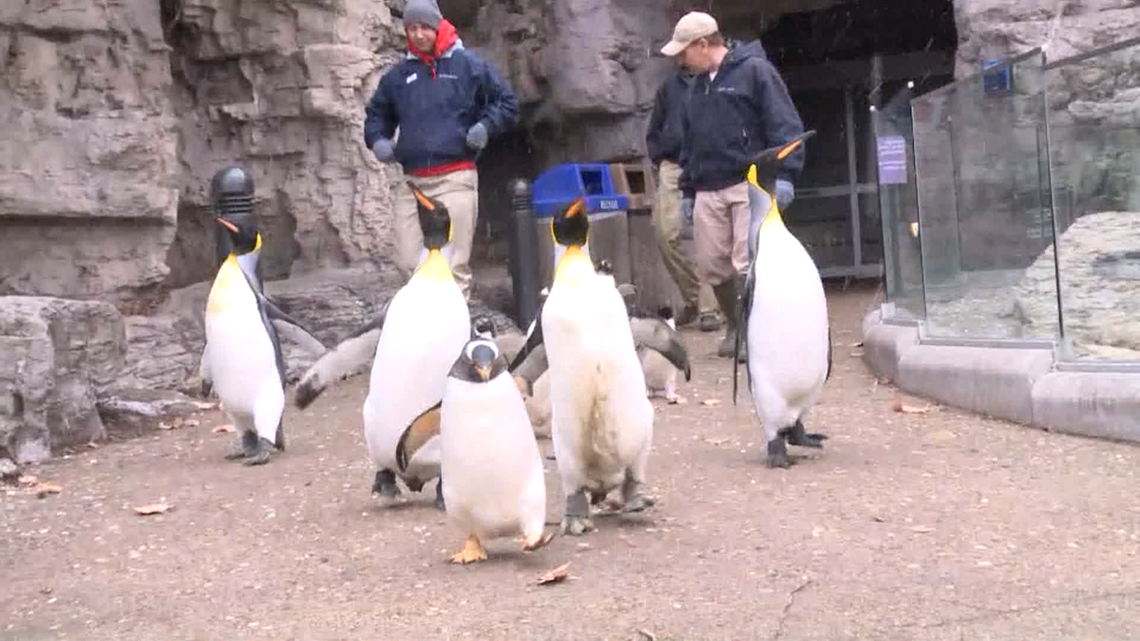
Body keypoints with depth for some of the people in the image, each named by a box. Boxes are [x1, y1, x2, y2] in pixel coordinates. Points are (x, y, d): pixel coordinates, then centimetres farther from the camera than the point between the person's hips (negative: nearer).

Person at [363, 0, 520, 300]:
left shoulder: (467, 64, 5)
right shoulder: (398, 74, 14)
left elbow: (507, 102, 11)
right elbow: (376, 112, 28)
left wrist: (486, 126, -5)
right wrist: (377, 139, 8)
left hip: (455, 178, -4)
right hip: (412, 182, 4)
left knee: (454, 263, -6)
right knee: (409, 262, 3)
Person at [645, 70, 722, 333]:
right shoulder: (669, 86, 19)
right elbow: (653, 130, 24)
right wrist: (660, 158, 11)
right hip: (673, 166, 4)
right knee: (666, 234, -5)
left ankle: (708, 308, -2)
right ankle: (692, 297, 13)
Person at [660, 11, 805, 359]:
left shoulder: (754, 70, -3)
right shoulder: (699, 84, 19)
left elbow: (785, 124, -9)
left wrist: (784, 174, -17)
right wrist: (687, 189, 22)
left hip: (751, 185, -7)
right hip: (709, 191, 7)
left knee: (748, 264, -10)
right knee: (711, 264, 6)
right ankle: (736, 327, 23)